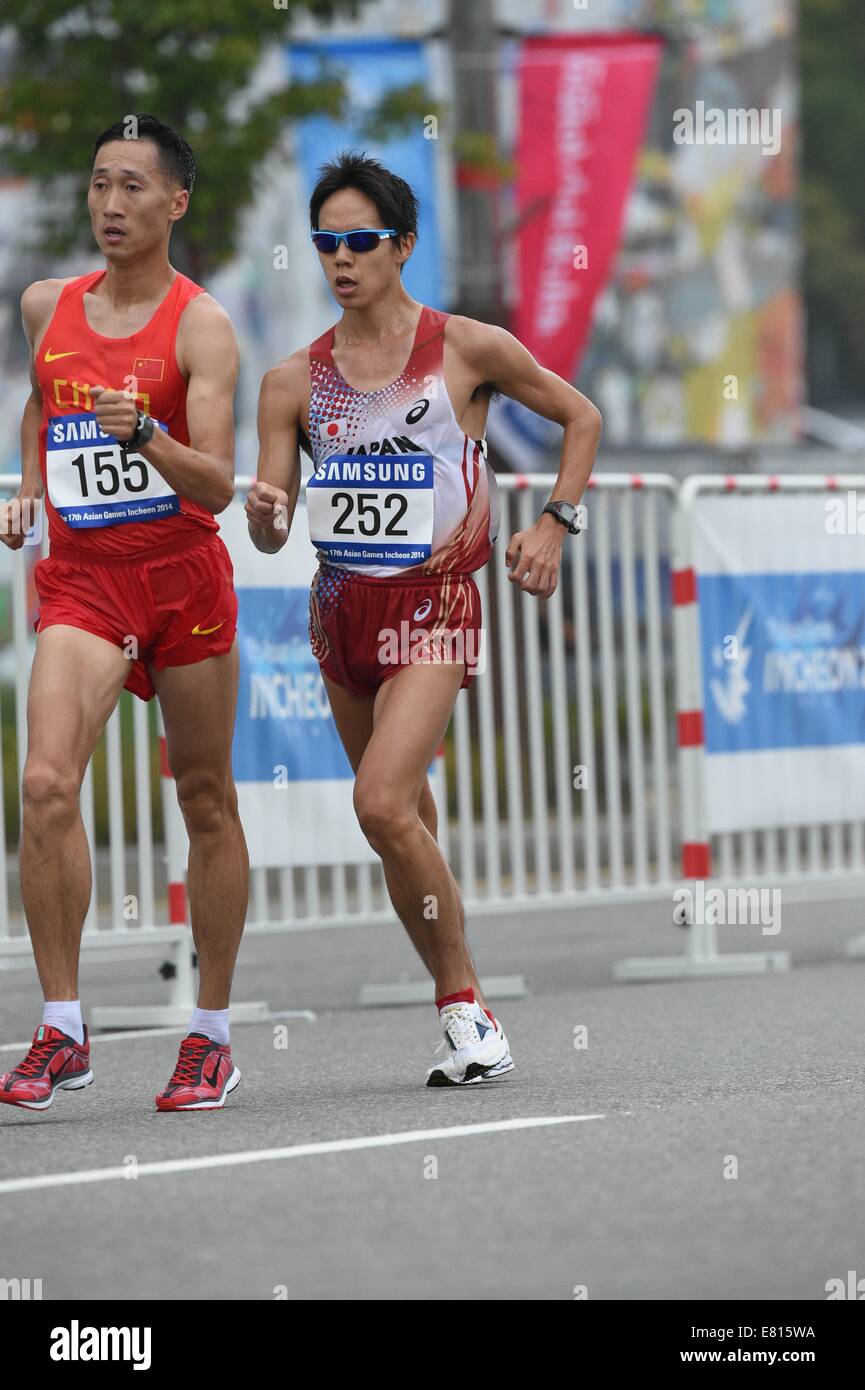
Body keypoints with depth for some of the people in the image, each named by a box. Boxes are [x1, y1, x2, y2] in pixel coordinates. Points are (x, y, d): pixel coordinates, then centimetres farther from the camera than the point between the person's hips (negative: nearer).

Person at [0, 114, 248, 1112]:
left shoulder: (201, 326, -8)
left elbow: (217, 487, -18)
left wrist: (144, 436, -34)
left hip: (184, 576, -3)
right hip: (80, 579, 3)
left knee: (206, 803, 7)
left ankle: (211, 1036, 19)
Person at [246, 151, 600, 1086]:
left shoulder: (469, 350, -4)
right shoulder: (294, 381, 3)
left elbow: (581, 418, 10)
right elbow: (271, 532, 2)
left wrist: (554, 524, 0)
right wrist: (265, 513, -21)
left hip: (434, 606, -5)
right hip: (341, 608, 5)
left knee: (382, 804, -23)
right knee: (407, 825, 12)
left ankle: (465, 1004, -12)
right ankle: (466, 1019, 24)